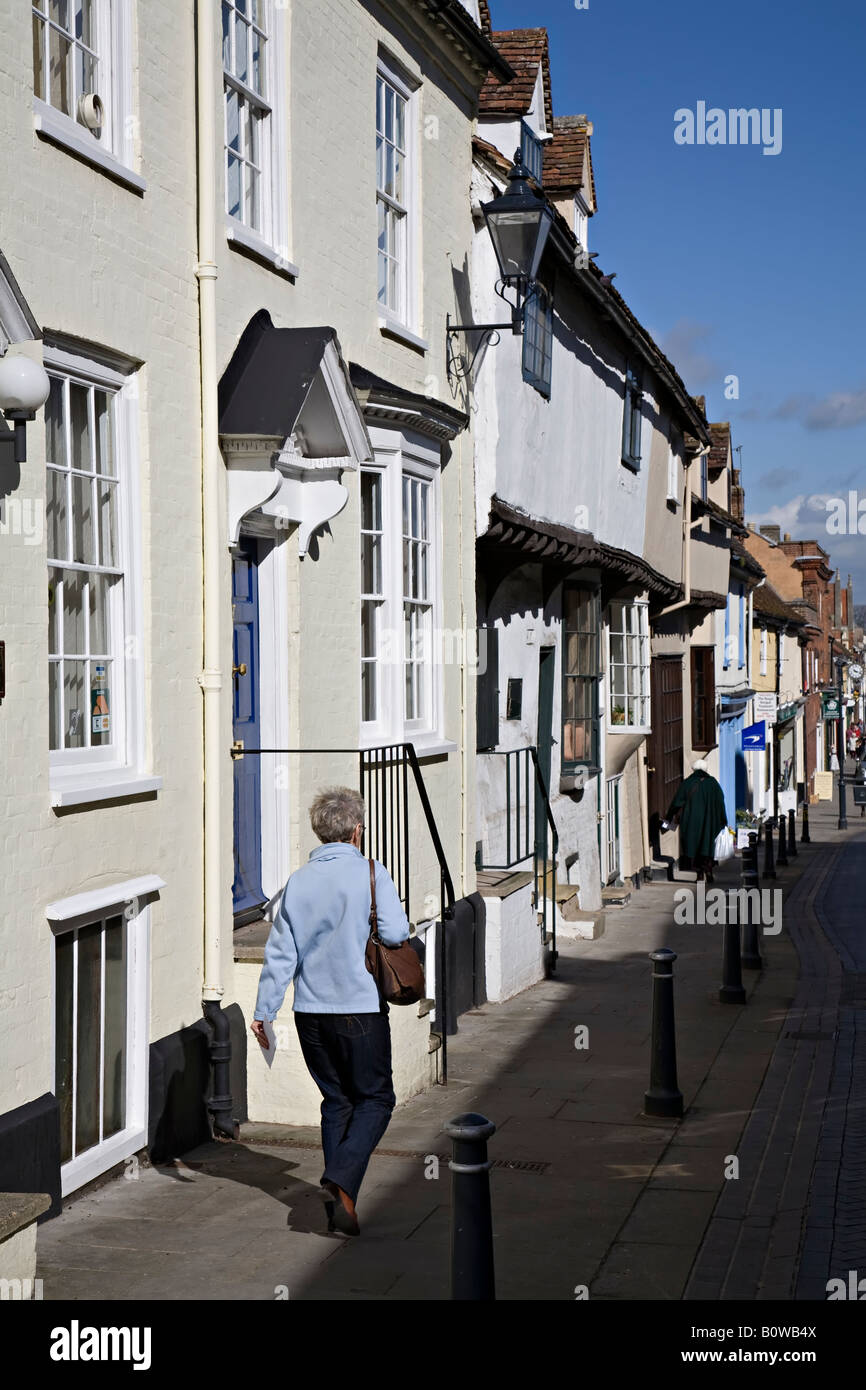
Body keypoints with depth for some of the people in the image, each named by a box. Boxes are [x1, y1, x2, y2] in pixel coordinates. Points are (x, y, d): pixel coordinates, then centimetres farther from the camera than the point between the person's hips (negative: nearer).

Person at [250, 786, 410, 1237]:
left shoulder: (298, 881, 3)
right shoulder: (371, 874, -9)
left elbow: (280, 951, 4)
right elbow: (396, 933, -15)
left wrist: (264, 1009, 8)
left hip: (310, 1012, 5)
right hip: (360, 1009, -5)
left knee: (336, 1100, 15)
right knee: (374, 1099, 7)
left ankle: (338, 1205, 15)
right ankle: (340, 1182, -12)